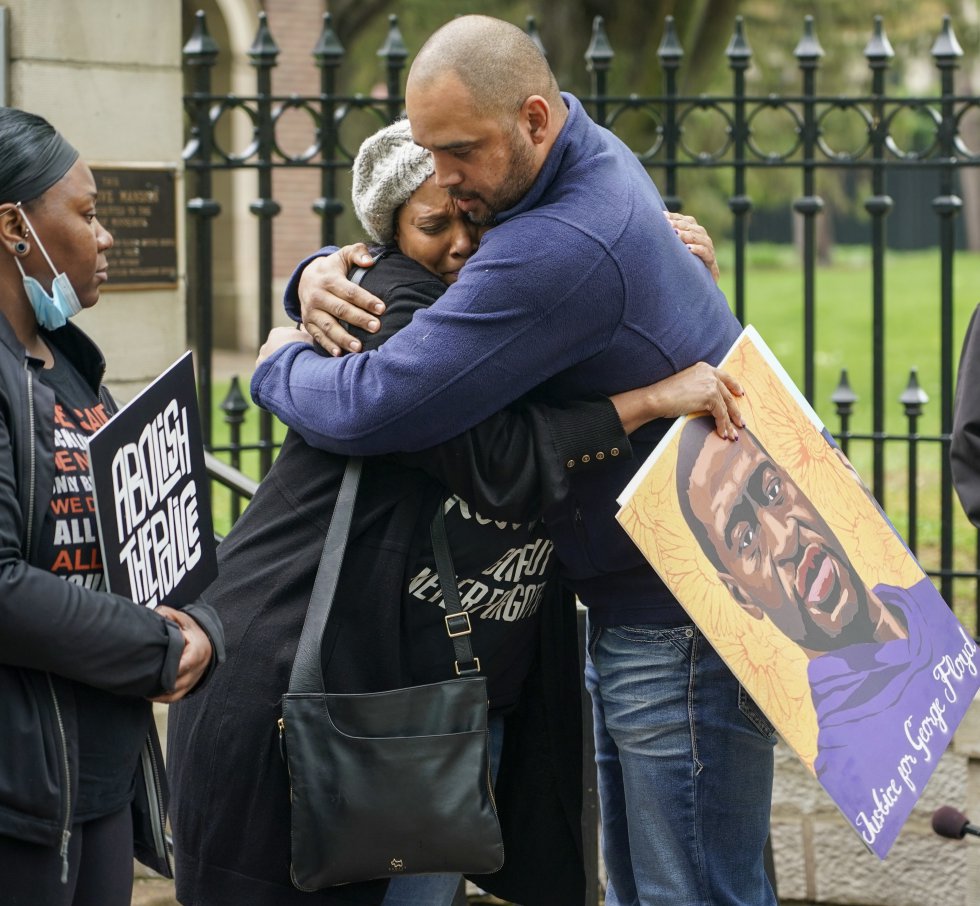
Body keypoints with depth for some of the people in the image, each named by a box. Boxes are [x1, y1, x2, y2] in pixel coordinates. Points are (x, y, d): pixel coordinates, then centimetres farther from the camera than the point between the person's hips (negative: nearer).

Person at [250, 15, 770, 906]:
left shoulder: (564, 249, -27)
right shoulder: (592, 161, 7)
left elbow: (377, 407, -28)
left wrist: (277, 368, -6)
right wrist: (319, 275, -4)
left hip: (688, 619, -11)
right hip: (633, 602, 11)